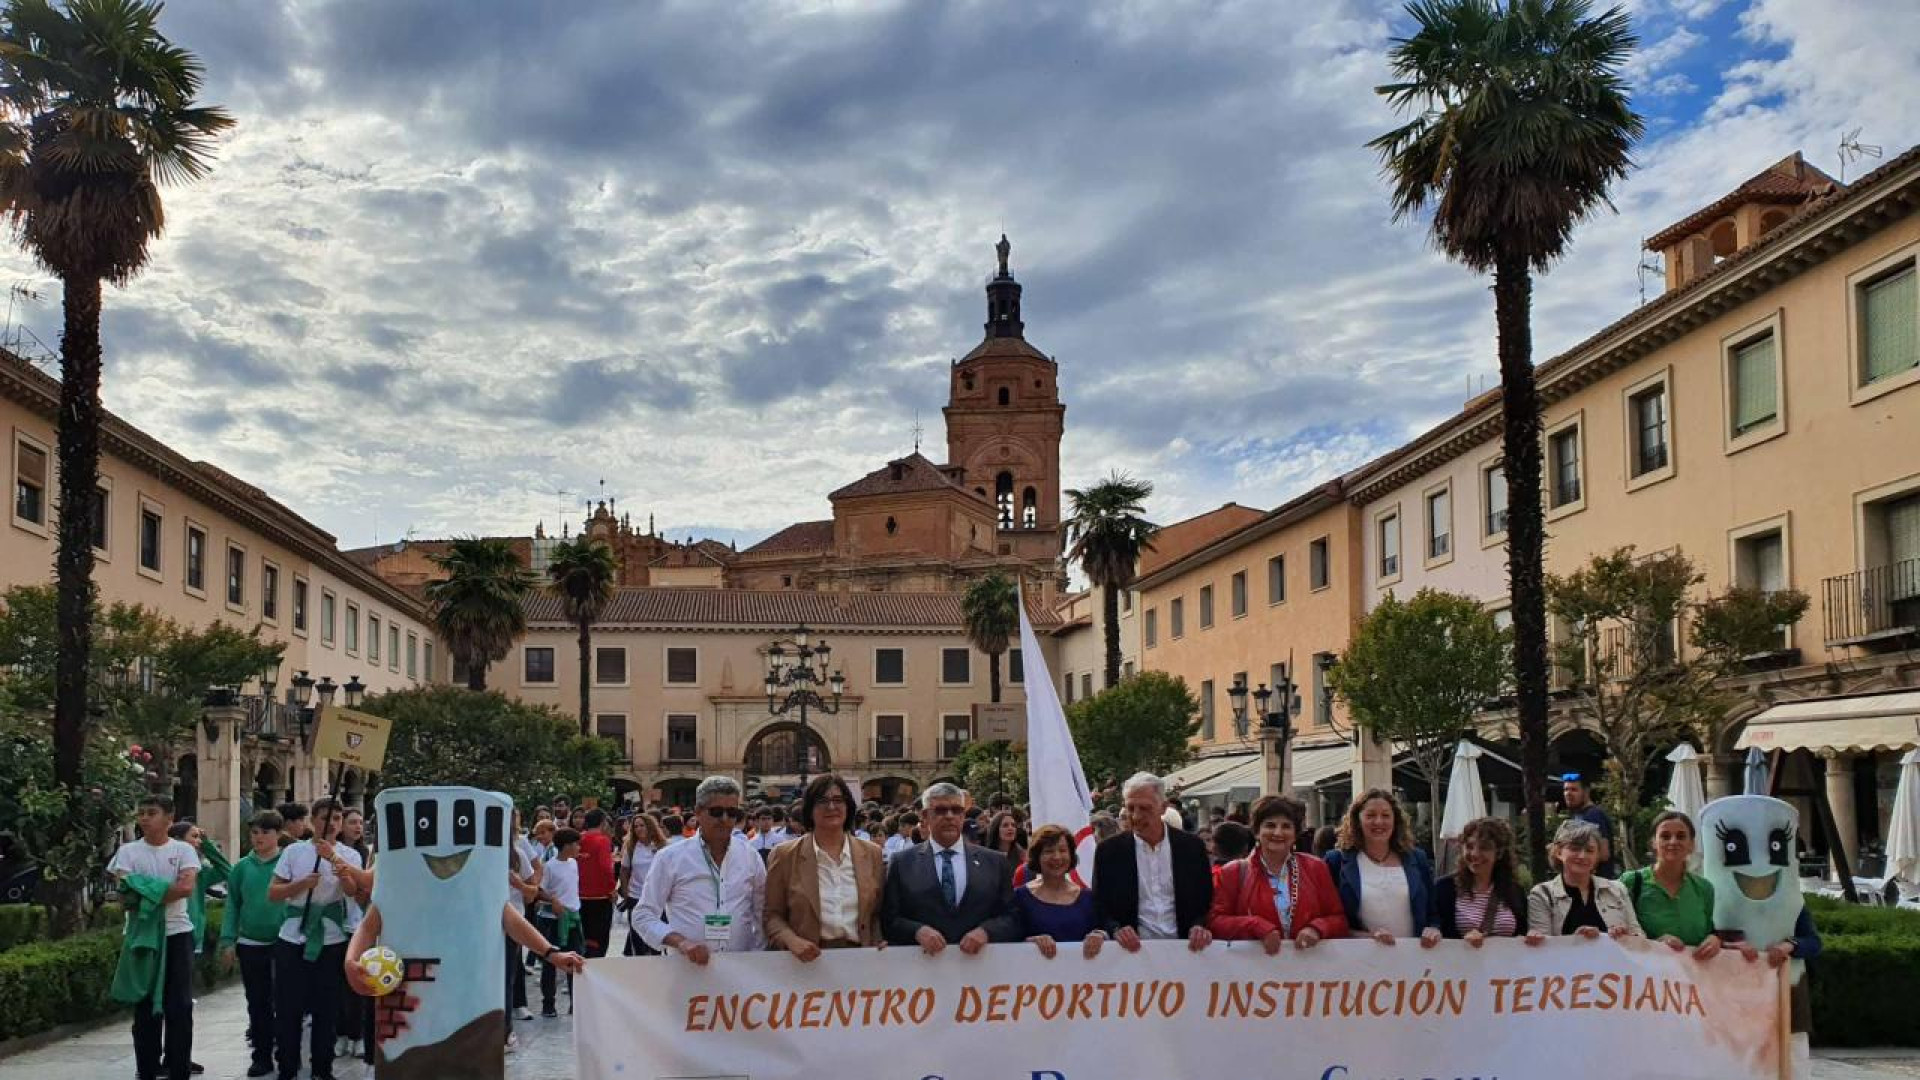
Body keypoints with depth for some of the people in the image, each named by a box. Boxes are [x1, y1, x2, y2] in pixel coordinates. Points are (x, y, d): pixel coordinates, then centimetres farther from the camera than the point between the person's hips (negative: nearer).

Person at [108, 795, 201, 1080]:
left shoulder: (183, 850, 1)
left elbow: (187, 887, -14)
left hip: (177, 934, 0)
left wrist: (146, 896, -15)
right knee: (145, 1005, 5)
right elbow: (125, 897, -7)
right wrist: (167, 891, -17)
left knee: (180, 1005, 0)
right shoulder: (128, 851, 2)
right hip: (142, 935, 1)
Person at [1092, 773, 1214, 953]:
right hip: (1133, 948, -1)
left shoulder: (1192, 846, 7)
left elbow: (1207, 902, 12)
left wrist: (1200, 927, -8)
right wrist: (1116, 930, -13)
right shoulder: (1109, 851, 5)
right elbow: (1100, 908, 7)